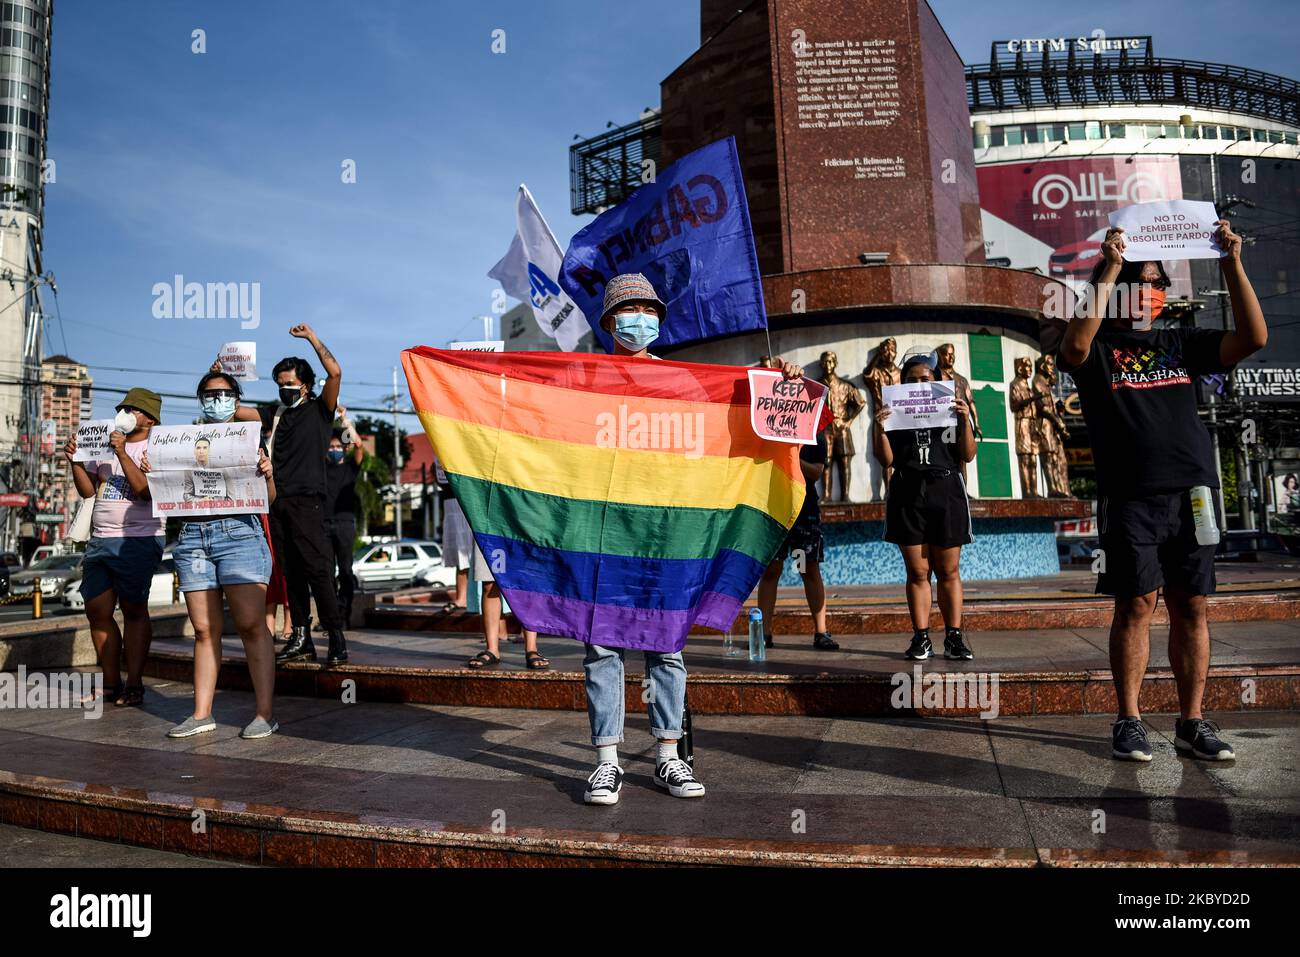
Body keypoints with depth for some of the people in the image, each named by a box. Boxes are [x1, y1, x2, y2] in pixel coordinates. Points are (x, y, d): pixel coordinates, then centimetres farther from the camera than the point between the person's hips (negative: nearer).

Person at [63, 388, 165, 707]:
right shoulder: (105, 444, 18)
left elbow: (146, 491, -16)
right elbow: (87, 490, 16)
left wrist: (122, 454, -20)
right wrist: (75, 460, 2)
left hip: (138, 540, -7)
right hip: (99, 539, 7)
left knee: (134, 610, -4)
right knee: (97, 611, 6)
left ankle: (134, 685, 3)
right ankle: (111, 684, 15)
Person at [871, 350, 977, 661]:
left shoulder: (951, 409, 10)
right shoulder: (895, 414, 8)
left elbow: (968, 455, 3)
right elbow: (887, 460, 2)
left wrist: (965, 420, -10)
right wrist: (879, 429, -12)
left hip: (946, 493, 0)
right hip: (908, 495, 0)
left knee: (949, 571, 3)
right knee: (917, 571, 2)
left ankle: (954, 637, 7)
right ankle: (921, 638, 5)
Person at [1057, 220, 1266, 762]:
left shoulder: (1181, 345, 16)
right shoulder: (1099, 350, 4)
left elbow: (1253, 338, 4)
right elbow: (1075, 346, -20)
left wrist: (1231, 263, 0)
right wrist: (1109, 269, -17)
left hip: (1192, 493, 4)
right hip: (1130, 498, -4)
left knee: (1190, 607, 6)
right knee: (1136, 605, -3)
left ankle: (1191, 722, 14)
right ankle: (1129, 721, 6)